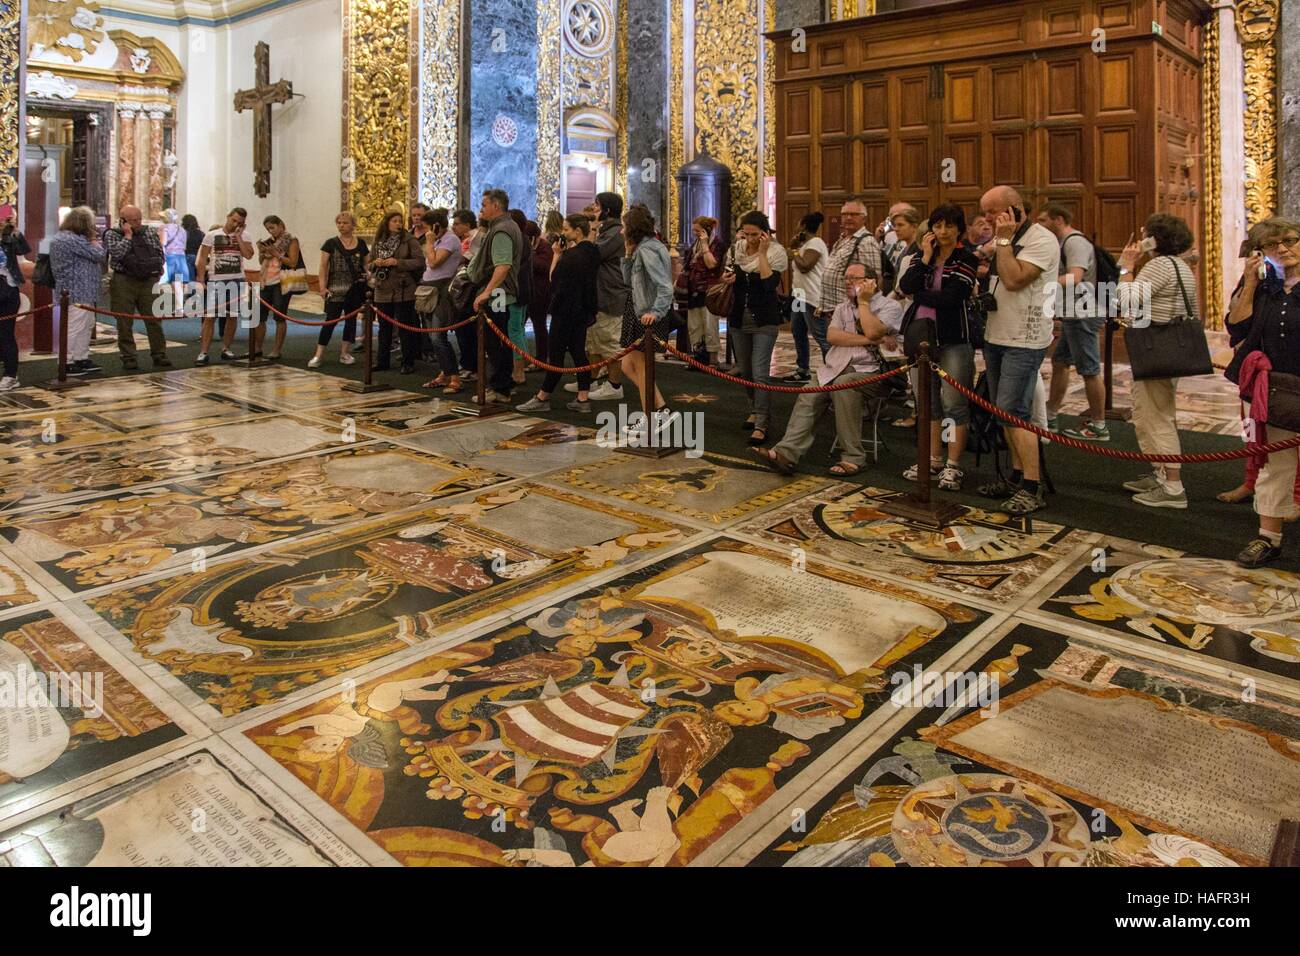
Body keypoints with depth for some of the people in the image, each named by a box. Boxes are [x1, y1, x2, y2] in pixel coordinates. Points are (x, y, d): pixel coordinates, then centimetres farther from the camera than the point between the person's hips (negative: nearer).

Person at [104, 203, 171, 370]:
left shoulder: (149, 232, 12)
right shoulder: (112, 234, 1)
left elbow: (160, 254, 18)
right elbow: (117, 253, -15)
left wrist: (156, 270, 3)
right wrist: (128, 235, -9)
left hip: (148, 281, 3)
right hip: (124, 282, -3)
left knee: (154, 320, 0)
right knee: (125, 322, 0)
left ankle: (159, 356, 6)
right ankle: (129, 358, 6)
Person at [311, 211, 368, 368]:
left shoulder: (361, 243, 8)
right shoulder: (331, 243, 1)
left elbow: (366, 264, 16)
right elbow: (323, 267, 0)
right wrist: (323, 287, -9)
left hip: (356, 289, 3)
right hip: (336, 290, -3)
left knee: (351, 320, 9)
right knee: (331, 320, -7)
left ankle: (344, 353, 19)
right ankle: (319, 355, -3)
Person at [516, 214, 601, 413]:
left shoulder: (573, 255, -19)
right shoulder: (592, 252, 10)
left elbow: (554, 279, -14)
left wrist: (557, 254, -6)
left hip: (566, 311, -9)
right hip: (583, 310, 9)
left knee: (556, 353, -1)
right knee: (578, 352, 10)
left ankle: (542, 398, 8)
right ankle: (583, 399, 9)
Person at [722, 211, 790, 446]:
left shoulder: (775, 251, -11)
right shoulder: (736, 249, 4)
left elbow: (770, 283, -24)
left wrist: (762, 253, -23)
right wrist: (727, 279, -6)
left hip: (764, 320, -6)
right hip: (738, 318, 6)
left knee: (760, 373, -13)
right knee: (744, 370, 14)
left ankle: (761, 425, -8)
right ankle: (755, 410, 35)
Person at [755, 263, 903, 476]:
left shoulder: (890, 306, 5)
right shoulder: (842, 308, 23)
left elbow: (873, 331, -16)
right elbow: (832, 336, 3)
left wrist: (863, 302, -2)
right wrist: (867, 340, -8)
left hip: (871, 371, -5)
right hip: (836, 369, 5)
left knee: (844, 384, -35)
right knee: (809, 395, -21)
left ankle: (853, 458, -29)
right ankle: (786, 453, -32)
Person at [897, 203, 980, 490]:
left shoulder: (966, 260, -4)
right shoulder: (921, 256, 11)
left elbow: (950, 298, -18)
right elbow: (906, 286, -7)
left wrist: (918, 296, -7)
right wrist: (926, 257, -9)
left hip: (953, 340, -5)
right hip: (921, 335, 5)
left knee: (954, 404, -3)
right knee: (928, 402, 13)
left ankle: (953, 466, 5)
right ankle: (934, 459, 25)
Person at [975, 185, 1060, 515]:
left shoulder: (1041, 240, -11)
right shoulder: (1005, 240, 17)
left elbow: (1013, 280, -23)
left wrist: (1004, 240, -17)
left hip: (1023, 342, -9)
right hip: (996, 337, 9)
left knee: (1012, 413, -13)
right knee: (1004, 413, 10)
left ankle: (1032, 490, -9)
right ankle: (1016, 477, 19)